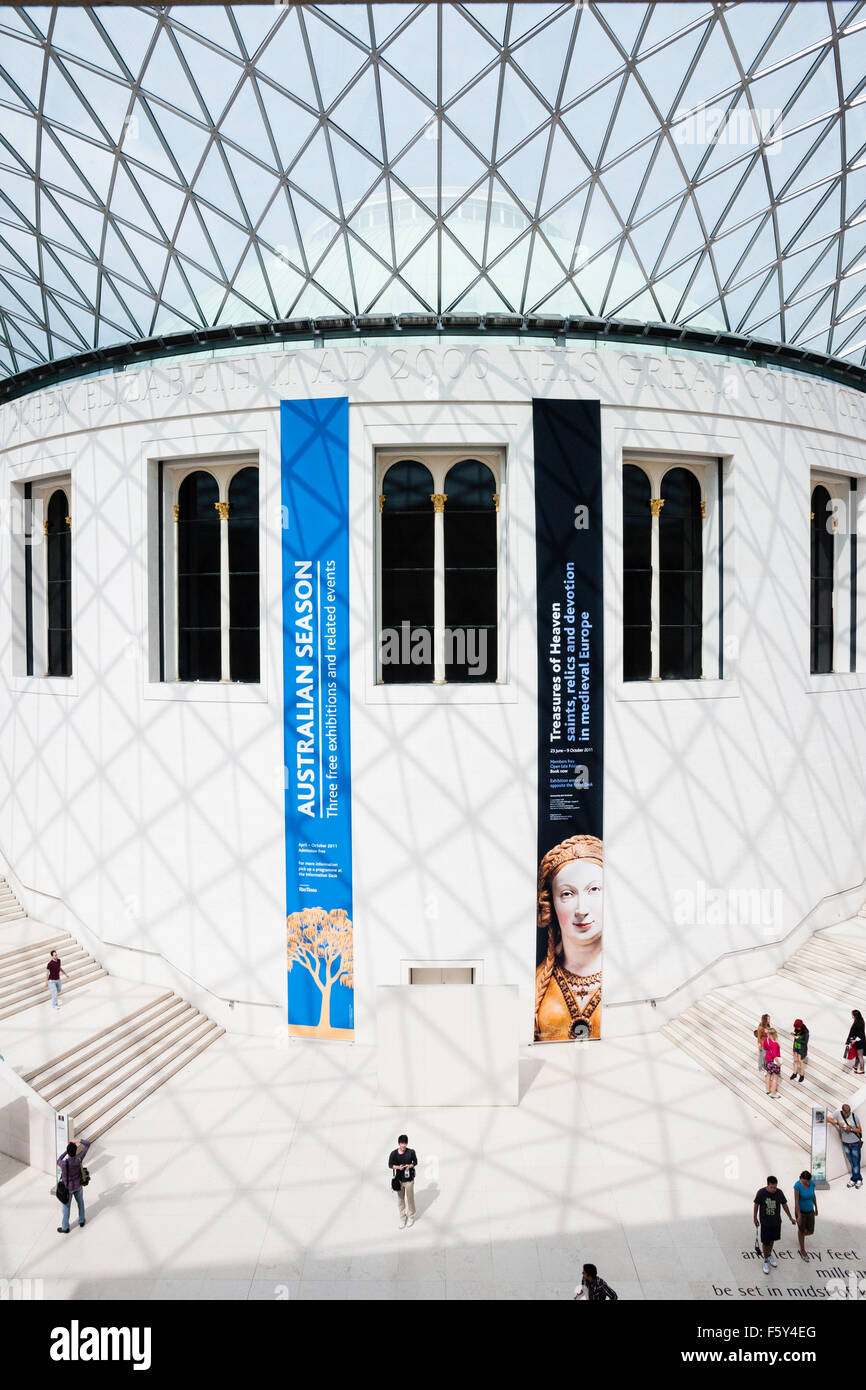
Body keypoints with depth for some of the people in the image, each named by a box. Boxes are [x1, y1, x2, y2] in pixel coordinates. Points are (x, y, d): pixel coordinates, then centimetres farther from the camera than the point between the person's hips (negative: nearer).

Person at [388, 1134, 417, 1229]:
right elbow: (390, 1165, -3)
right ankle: (402, 1219, 28)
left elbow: (415, 1162, 1)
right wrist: (398, 1167, -21)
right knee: (400, 1200, 10)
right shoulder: (393, 1153, -12)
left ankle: (411, 1217, 32)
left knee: (410, 1199, 10)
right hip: (399, 1180, 1)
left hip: (409, 1179, -1)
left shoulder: (411, 1152, -13)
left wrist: (410, 1166, -20)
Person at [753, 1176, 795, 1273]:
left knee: (772, 1240, 20)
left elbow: (784, 1205, 3)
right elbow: (756, 1205, -7)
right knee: (765, 1242, 3)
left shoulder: (779, 1192, -14)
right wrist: (755, 1219, 1)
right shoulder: (761, 1192, -21)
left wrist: (790, 1218, 10)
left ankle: (769, 1254, 45)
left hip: (776, 1221, 3)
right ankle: (766, 1261, 26)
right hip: (765, 1222, -3)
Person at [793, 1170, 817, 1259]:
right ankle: (802, 1250, 39)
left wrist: (816, 1208, 15)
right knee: (801, 1230, 14)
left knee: (811, 1232, 13)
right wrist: (799, 1216, -22)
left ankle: (801, 1234, 49)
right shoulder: (797, 1185, -28)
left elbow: (814, 1195, 5)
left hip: (810, 1211, 5)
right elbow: (796, 1201, -24)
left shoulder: (812, 1183, -13)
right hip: (800, 1211, -4)